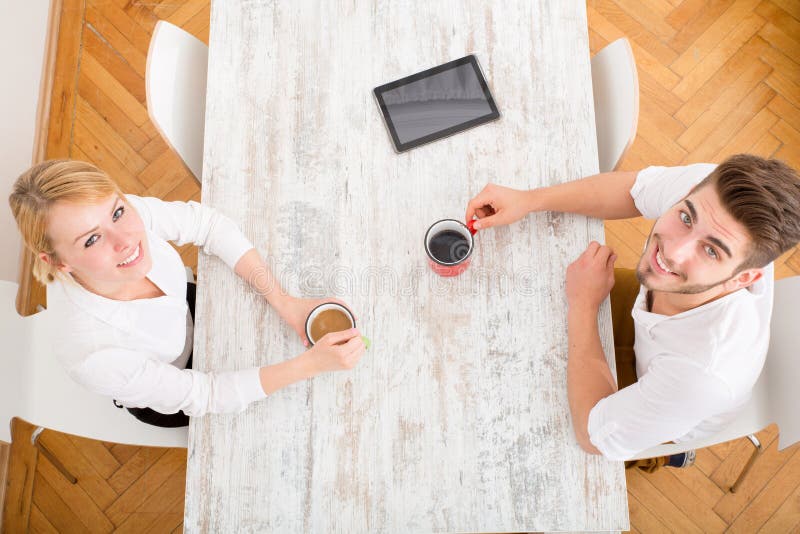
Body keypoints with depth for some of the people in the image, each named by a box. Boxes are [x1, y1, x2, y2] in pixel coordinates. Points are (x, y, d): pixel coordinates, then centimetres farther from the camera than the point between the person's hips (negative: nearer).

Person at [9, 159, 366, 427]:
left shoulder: (127, 213, -35)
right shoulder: (92, 353, -44)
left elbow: (207, 224, -19)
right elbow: (203, 396, -31)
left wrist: (282, 301, -26)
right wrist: (312, 363, -36)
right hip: (161, 397, -3)